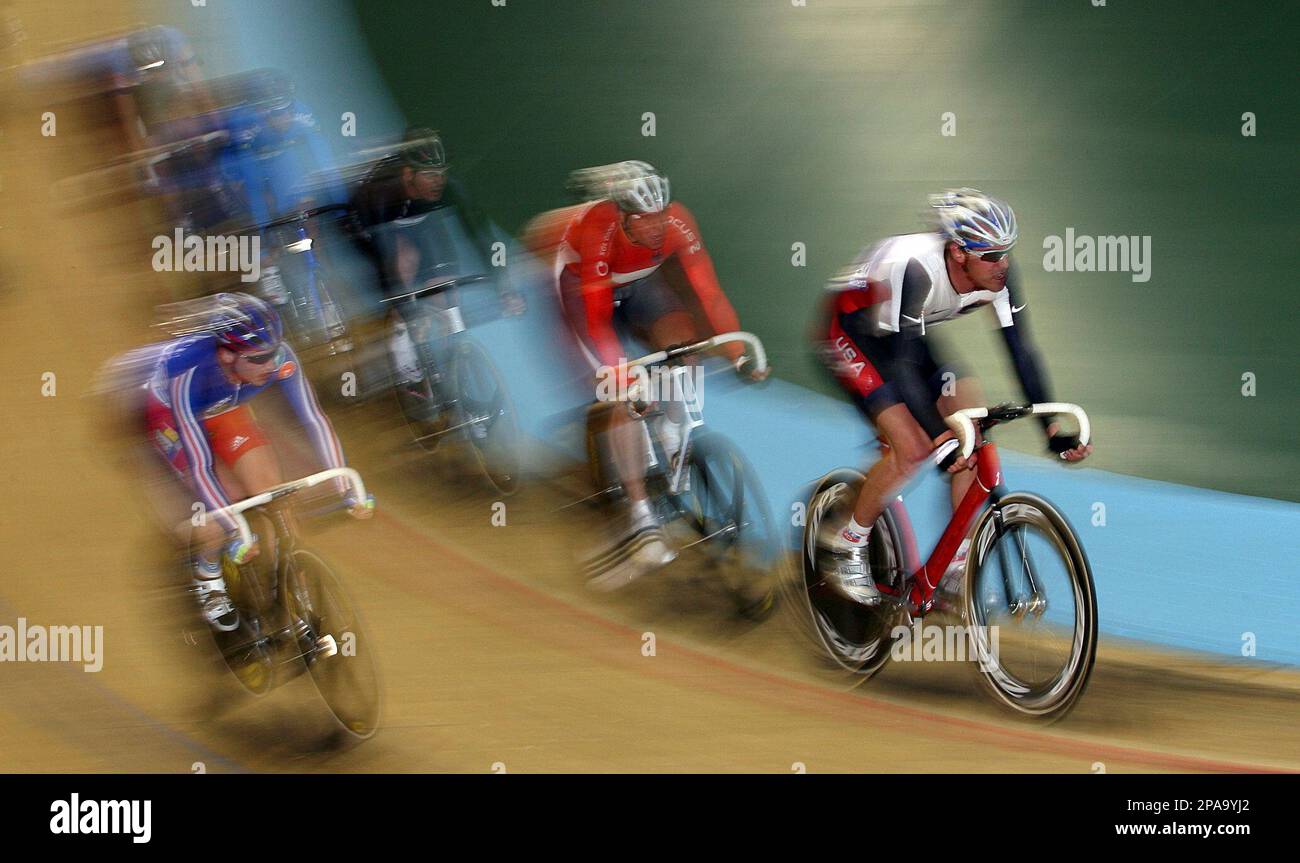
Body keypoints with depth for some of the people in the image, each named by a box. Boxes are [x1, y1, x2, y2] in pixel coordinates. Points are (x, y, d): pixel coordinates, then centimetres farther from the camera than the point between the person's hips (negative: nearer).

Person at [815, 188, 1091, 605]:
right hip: (853, 332, -7)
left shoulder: (997, 273, -22)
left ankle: (959, 564, 0)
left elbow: (1021, 349, -18)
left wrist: (1053, 426, -26)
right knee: (912, 449, -22)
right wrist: (941, 437, -44)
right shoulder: (915, 270, -39)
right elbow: (901, 365, -38)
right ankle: (846, 545, -2)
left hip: (912, 333, 7)